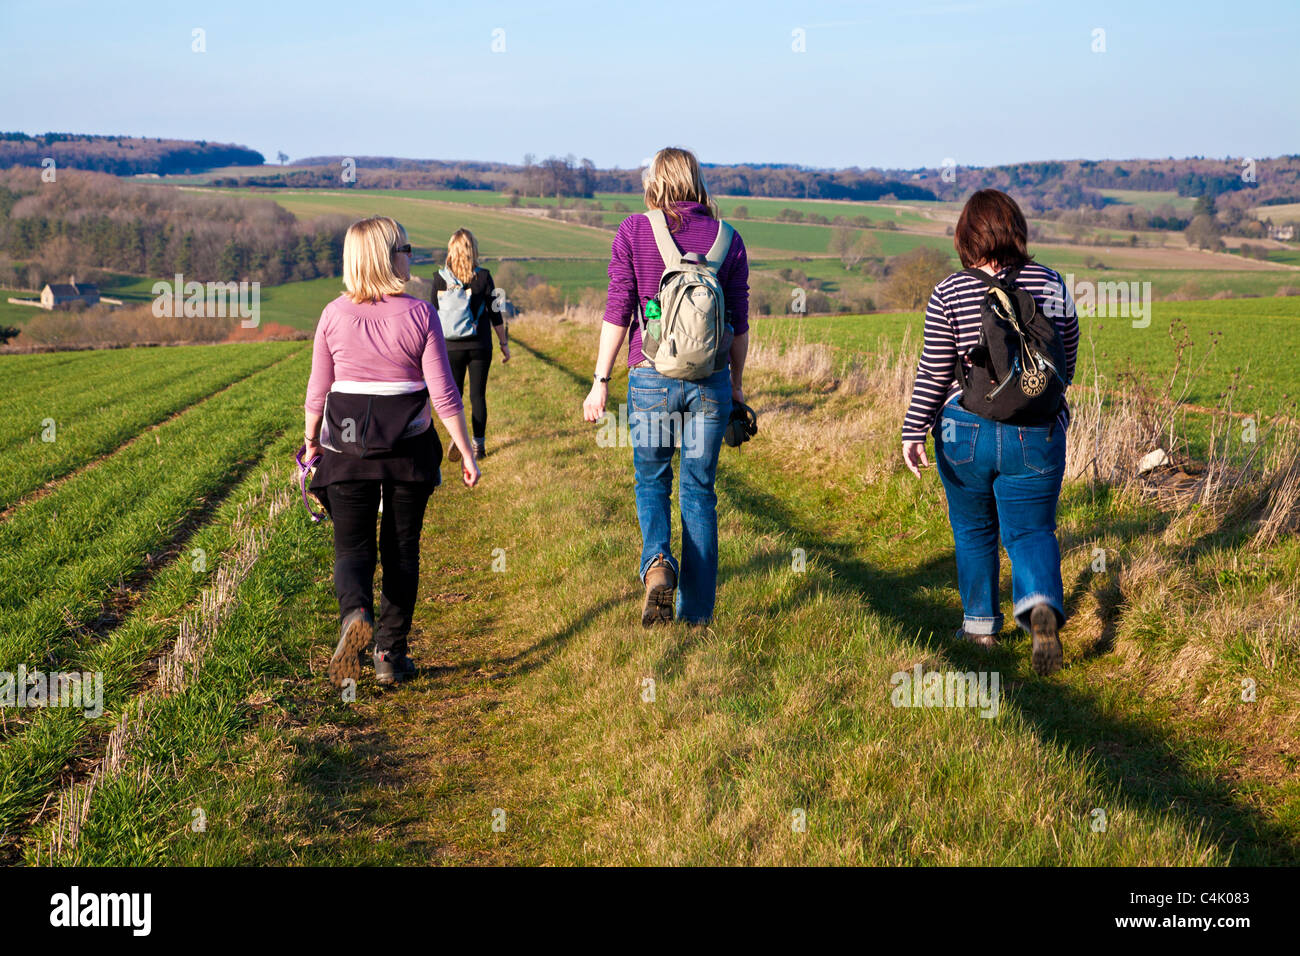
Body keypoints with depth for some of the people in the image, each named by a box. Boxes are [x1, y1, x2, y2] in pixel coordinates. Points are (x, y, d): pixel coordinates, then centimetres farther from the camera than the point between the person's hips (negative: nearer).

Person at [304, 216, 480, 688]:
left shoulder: (334, 315, -3)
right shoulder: (420, 315, -8)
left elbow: (318, 390, 4)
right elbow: (443, 394, -9)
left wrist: (311, 441, 19)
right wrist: (466, 451, -1)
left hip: (347, 449, 1)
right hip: (409, 450, -1)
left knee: (353, 545, 8)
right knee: (401, 548, 12)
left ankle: (355, 614, -23)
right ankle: (391, 653, 14)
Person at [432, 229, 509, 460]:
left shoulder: (441, 278, -4)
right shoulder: (483, 276, -6)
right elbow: (495, 313, -2)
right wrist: (504, 343, 8)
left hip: (451, 346, 0)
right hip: (480, 345, 0)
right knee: (478, 395, 8)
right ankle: (479, 444, 10)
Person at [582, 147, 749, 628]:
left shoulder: (633, 232, -3)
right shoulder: (727, 238, 3)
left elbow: (617, 312, -6)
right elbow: (739, 322, 6)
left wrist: (600, 382, 0)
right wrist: (736, 385, 17)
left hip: (652, 376, -1)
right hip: (711, 380, 1)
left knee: (651, 481, 16)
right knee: (700, 490, 11)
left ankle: (657, 561, -14)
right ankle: (696, 610, 14)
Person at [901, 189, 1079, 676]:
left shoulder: (949, 294, -9)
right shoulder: (1052, 286, 0)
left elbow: (934, 372, -9)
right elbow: (1066, 365, 9)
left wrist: (913, 433, -4)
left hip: (965, 430, -1)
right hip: (1036, 434, 1)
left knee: (974, 530, 17)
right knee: (1031, 530, 5)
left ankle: (980, 624, 28)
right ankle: (1041, 604, -22)